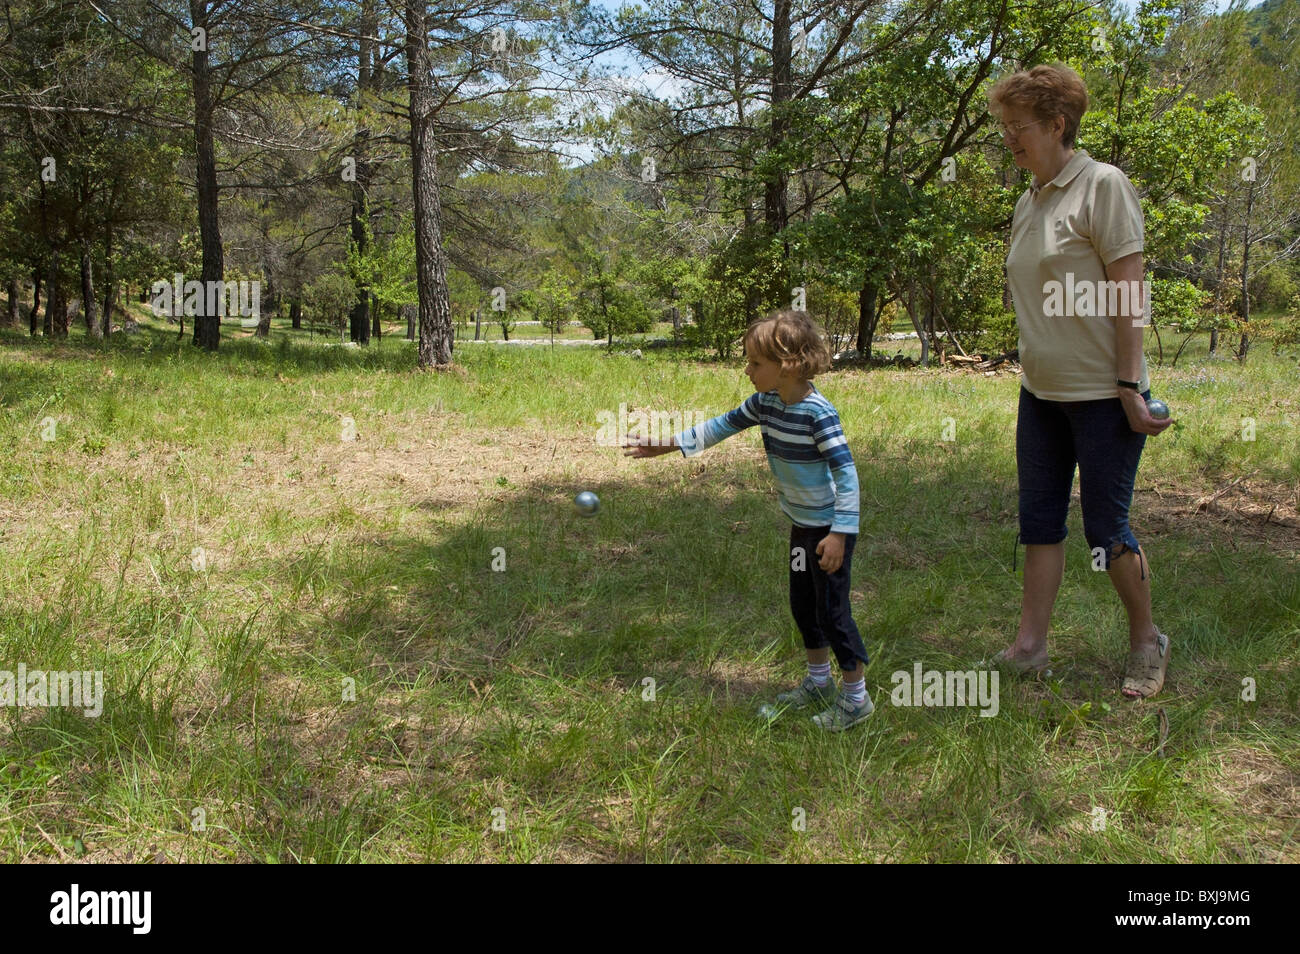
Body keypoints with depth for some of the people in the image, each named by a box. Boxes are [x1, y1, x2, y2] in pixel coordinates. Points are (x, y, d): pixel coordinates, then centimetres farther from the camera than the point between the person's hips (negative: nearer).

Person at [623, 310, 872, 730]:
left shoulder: (818, 413, -25)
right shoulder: (765, 403, -2)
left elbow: (845, 471, -25)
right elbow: (722, 426, 9)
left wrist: (840, 533, -27)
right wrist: (668, 444, 7)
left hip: (829, 528, -9)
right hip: (801, 523, 9)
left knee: (831, 609, 0)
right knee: (803, 604, 19)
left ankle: (856, 697, 16)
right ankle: (819, 683, 38)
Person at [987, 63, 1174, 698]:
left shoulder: (1102, 185, -11)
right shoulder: (1028, 202, 11)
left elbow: (1127, 291, -15)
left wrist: (1129, 385, -19)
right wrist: (1031, 371, 14)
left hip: (1101, 394, -7)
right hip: (1041, 392, 7)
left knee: (1105, 529, 1)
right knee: (1039, 521, 9)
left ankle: (1146, 643, 21)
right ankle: (1029, 647, 16)